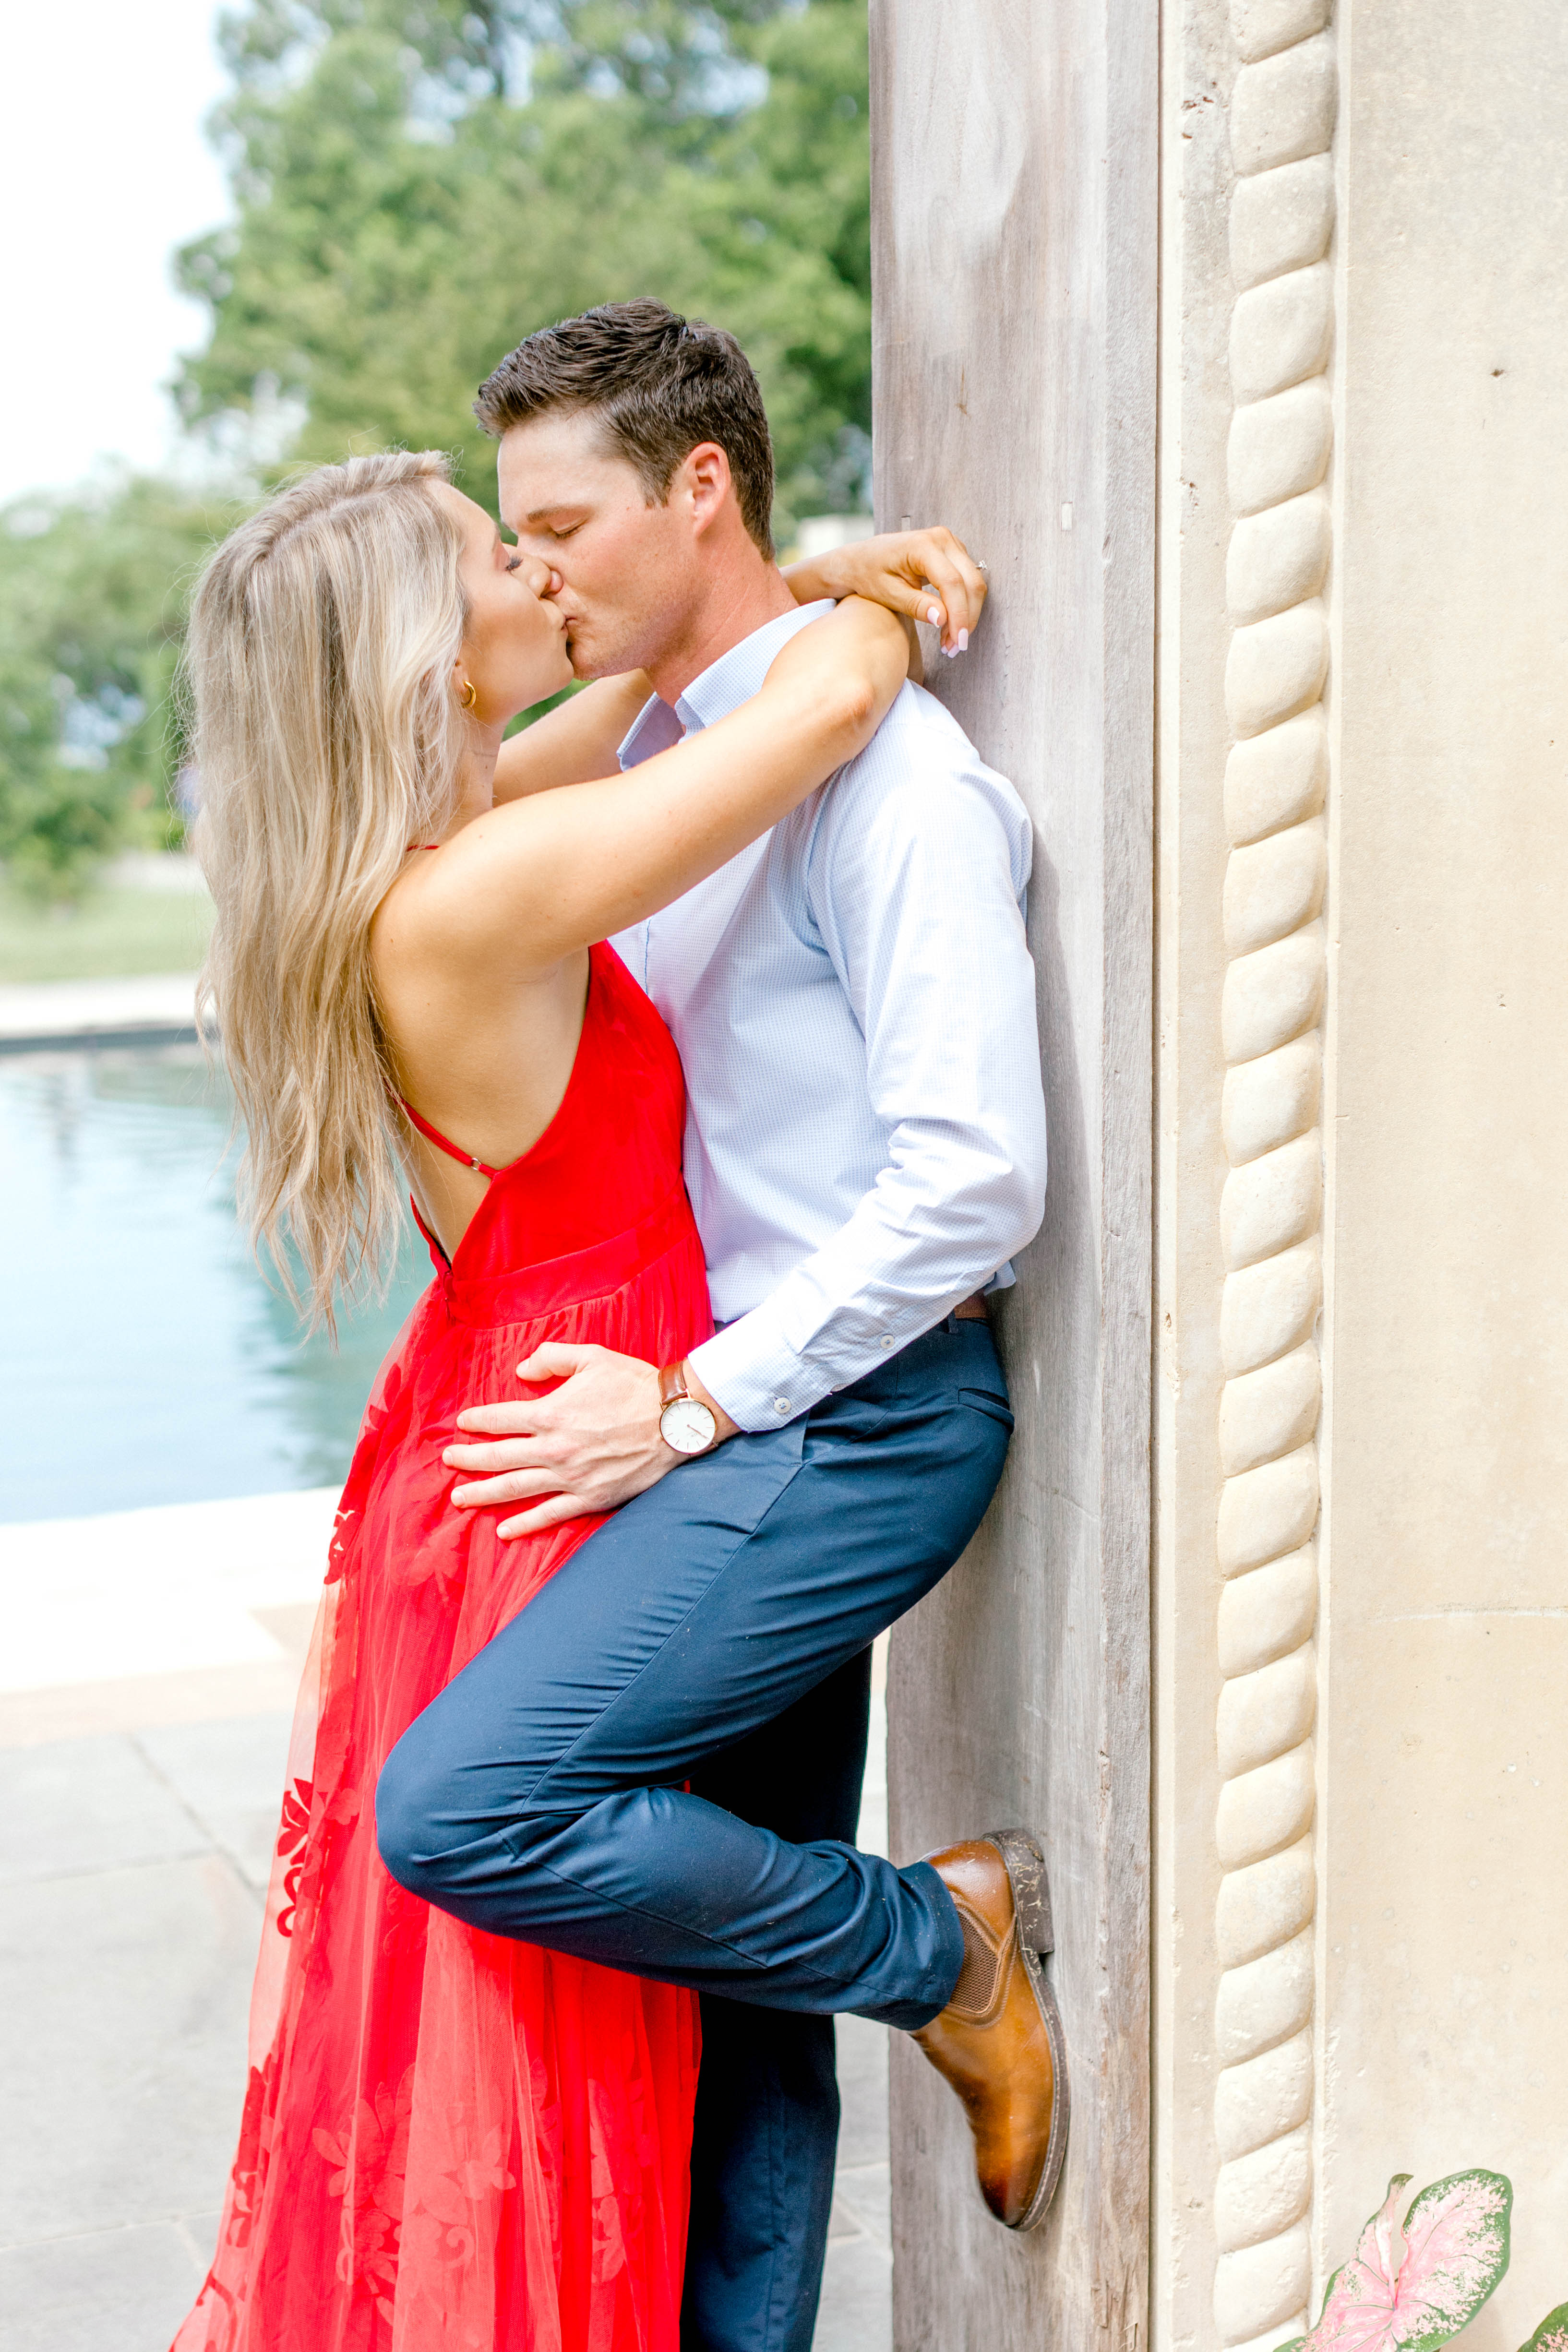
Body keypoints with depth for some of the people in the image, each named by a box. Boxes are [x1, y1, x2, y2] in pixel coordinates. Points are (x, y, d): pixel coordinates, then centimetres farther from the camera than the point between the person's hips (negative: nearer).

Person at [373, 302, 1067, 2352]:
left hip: (855, 1412, -8)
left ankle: (947, 1947, -1)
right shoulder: (656, 754, 14)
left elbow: (974, 1177, -21)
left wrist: (689, 1407, -18)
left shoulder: (885, 769, -14)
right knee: (731, 1959, 13)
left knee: (464, 1807, -20)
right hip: (744, 1409, 8)